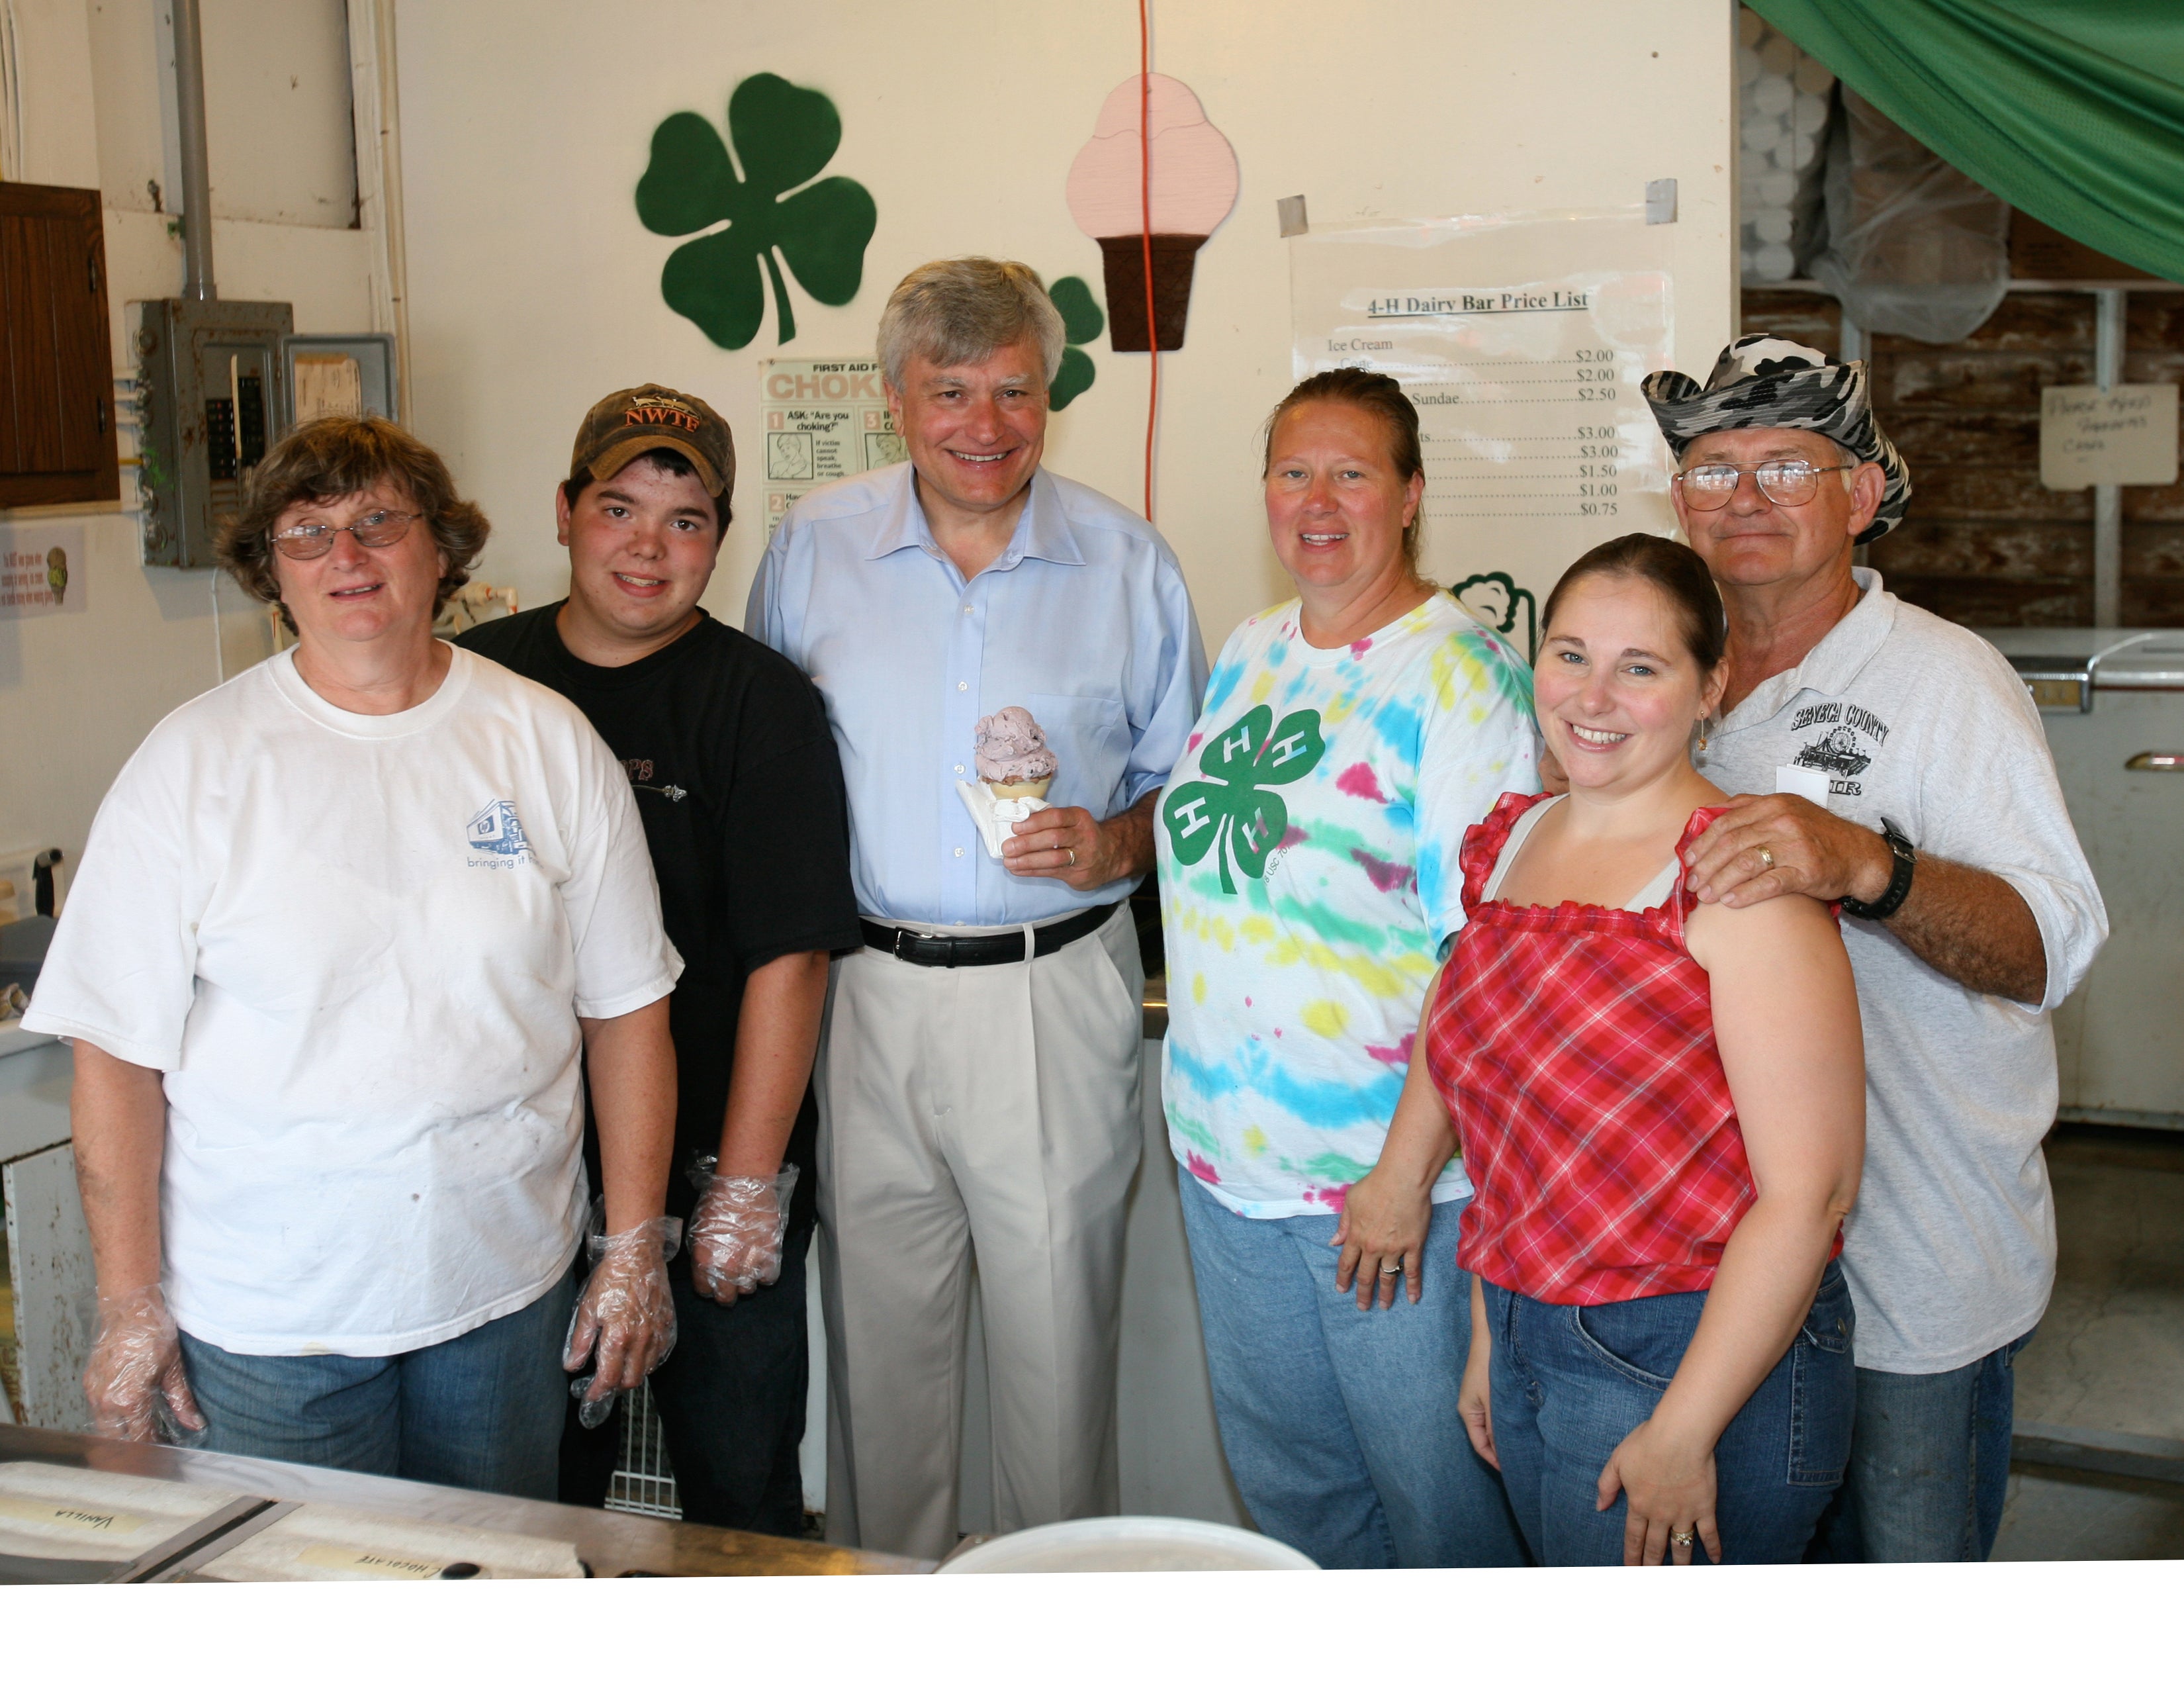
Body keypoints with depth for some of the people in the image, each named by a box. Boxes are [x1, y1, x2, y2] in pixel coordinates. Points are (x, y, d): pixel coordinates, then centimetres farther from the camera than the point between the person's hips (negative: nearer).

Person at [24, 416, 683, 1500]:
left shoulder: (546, 742, 0)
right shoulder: (193, 763, -5)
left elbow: (625, 1007, 2)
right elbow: (117, 1050, -5)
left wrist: (635, 1248, 1)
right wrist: (129, 1304, -6)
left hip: (506, 1286, 2)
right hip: (262, 1314, -2)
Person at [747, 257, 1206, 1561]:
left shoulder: (1127, 562, 1)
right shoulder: (814, 547, 3)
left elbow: (1185, 784, 8)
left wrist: (1113, 848, -13)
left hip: (1058, 996, -1)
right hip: (870, 995, 1)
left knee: (1060, 1330, 7)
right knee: (877, 1334, 11)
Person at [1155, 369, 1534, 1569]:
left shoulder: (1460, 672, -14)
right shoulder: (1251, 653, 9)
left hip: (1383, 1160, -7)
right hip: (1226, 1151, 7)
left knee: (1432, 1486, 7)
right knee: (1281, 1475, 19)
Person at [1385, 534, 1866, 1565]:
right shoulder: (1505, 845, 6)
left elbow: (1808, 1192, -20)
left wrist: (1681, 1433, -18)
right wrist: (1490, 1331, 14)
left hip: (1702, 1357, -7)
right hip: (1530, 1337, 7)